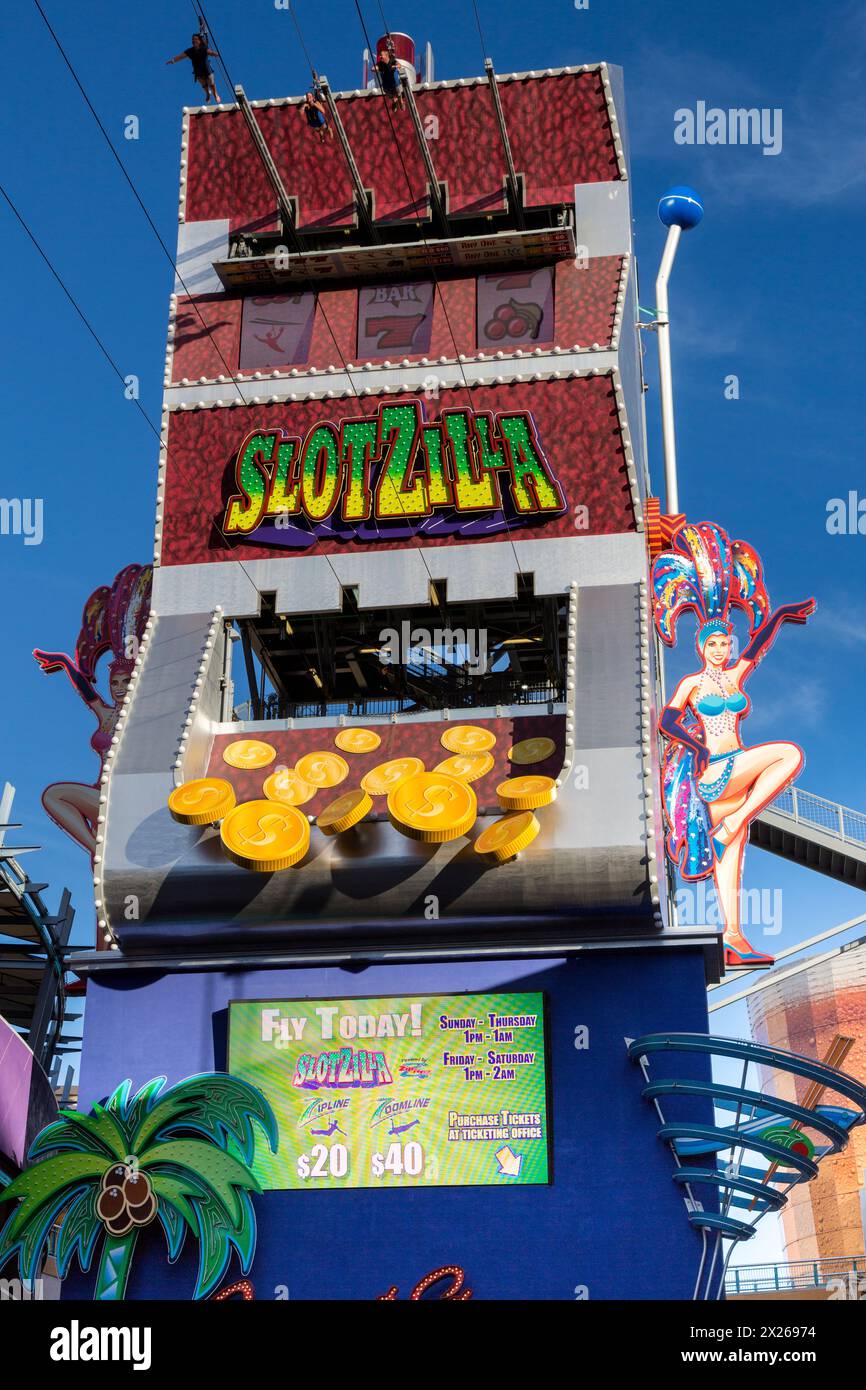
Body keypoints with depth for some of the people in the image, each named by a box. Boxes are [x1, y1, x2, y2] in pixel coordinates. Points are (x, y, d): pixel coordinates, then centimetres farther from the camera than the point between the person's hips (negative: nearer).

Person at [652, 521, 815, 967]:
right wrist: (696, 744, -17)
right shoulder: (691, 683, 4)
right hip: (708, 773, -5)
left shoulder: (735, 678, 18)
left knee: (730, 855, -2)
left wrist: (778, 616, 0)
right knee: (790, 753, -19)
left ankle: (733, 937, -7)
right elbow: (667, 723, -5)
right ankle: (737, 823, -18)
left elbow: (759, 642, 10)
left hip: (733, 774, 5)